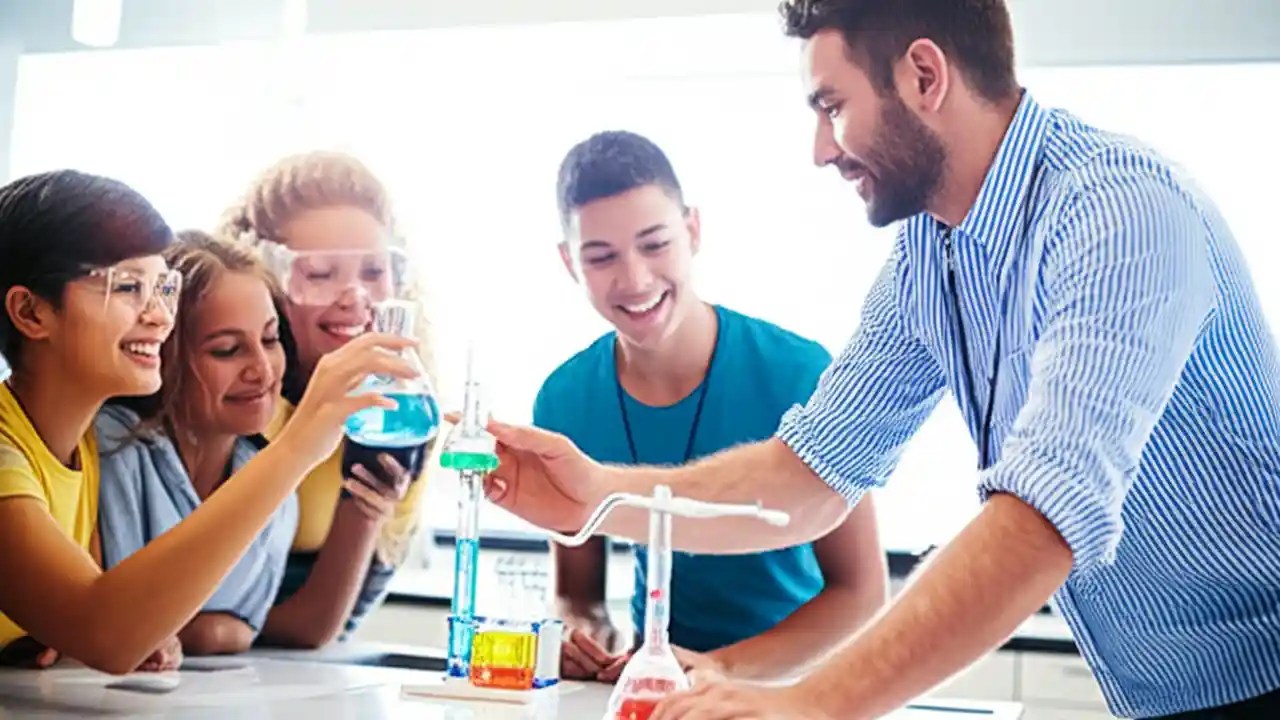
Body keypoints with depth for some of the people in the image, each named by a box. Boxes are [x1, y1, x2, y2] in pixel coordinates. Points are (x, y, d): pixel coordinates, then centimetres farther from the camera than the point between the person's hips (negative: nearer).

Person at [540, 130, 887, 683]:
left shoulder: (799, 376, -17)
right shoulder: (564, 401, -6)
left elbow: (860, 590, -11)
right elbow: (577, 592, 5)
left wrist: (722, 666, -23)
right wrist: (582, 636, -17)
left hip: (787, 679, -2)